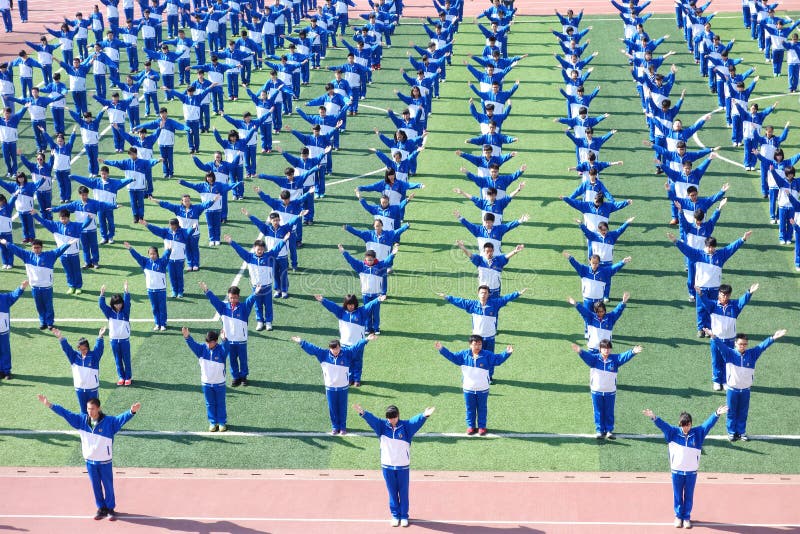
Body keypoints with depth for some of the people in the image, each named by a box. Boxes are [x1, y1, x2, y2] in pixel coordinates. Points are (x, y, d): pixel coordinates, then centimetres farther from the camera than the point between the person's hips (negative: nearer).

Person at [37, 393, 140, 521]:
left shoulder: (109, 421, -17)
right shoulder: (82, 420, -5)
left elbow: (122, 418, -30)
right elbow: (66, 413, -2)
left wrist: (132, 411, -51)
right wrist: (49, 404, -4)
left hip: (105, 462, -3)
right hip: (90, 461, 3)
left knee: (108, 486, 9)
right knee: (96, 486, 14)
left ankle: (110, 509, 25)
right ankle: (101, 508, 29)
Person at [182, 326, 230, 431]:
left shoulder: (221, 350, -15)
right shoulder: (202, 349, -5)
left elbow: (225, 348, -36)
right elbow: (193, 345, -18)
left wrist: (224, 340, -58)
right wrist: (187, 337, -38)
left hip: (219, 383, -3)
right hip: (206, 383, 3)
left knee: (220, 404, 10)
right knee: (210, 404, 13)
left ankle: (222, 422, 22)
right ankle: (212, 423, 24)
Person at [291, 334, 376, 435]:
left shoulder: (346, 353, -9)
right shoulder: (324, 354, -7)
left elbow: (356, 346, -13)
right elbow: (312, 348, -6)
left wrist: (366, 339, -23)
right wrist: (301, 342, -10)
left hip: (343, 387, -1)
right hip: (330, 387, 1)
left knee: (342, 408, 9)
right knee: (332, 408, 9)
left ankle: (343, 427, 22)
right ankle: (335, 427, 23)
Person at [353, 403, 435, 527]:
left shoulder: (406, 426, -7)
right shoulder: (382, 425, -3)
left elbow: (416, 420, -25)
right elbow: (372, 419, -17)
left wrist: (424, 415, -46)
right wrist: (363, 413, -38)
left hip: (403, 466, -1)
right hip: (387, 466, 1)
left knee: (403, 492, 8)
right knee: (392, 492, 10)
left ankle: (404, 516, 21)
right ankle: (395, 515, 23)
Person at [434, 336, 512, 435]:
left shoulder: (487, 355, -8)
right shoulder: (464, 355, -4)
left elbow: (498, 359, -10)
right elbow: (452, 357, 0)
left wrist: (507, 353, -25)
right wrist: (442, 349, -8)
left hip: (483, 389, -1)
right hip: (468, 389, 1)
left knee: (482, 409, 11)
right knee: (470, 409, 13)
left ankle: (482, 426, 24)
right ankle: (471, 426, 27)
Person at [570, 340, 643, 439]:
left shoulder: (615, 359, -3)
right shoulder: (595, 358, -7)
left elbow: (624, 356, -16)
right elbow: (587, 355, -23)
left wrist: (633, 352, -36)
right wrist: (580, 351, -45)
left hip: (610, 391, 1)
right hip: (596, 391, -1)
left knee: (609, 412, 9)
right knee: (598, 412, 8)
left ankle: (609, 430, 20)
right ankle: (600, 430, 18)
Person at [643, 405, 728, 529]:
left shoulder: (698, 433, -2)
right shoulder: (674, 432, -4)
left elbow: (708, 424, -7)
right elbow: (663, 425, -12)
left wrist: (716, 414, -21)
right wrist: (654, 417, -28)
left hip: (691, 472, 0)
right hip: (677, 471, 0)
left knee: (689, 496, 10)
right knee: (677, 496, 11)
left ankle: (687, 517, 23)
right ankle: (678, 516, 25)